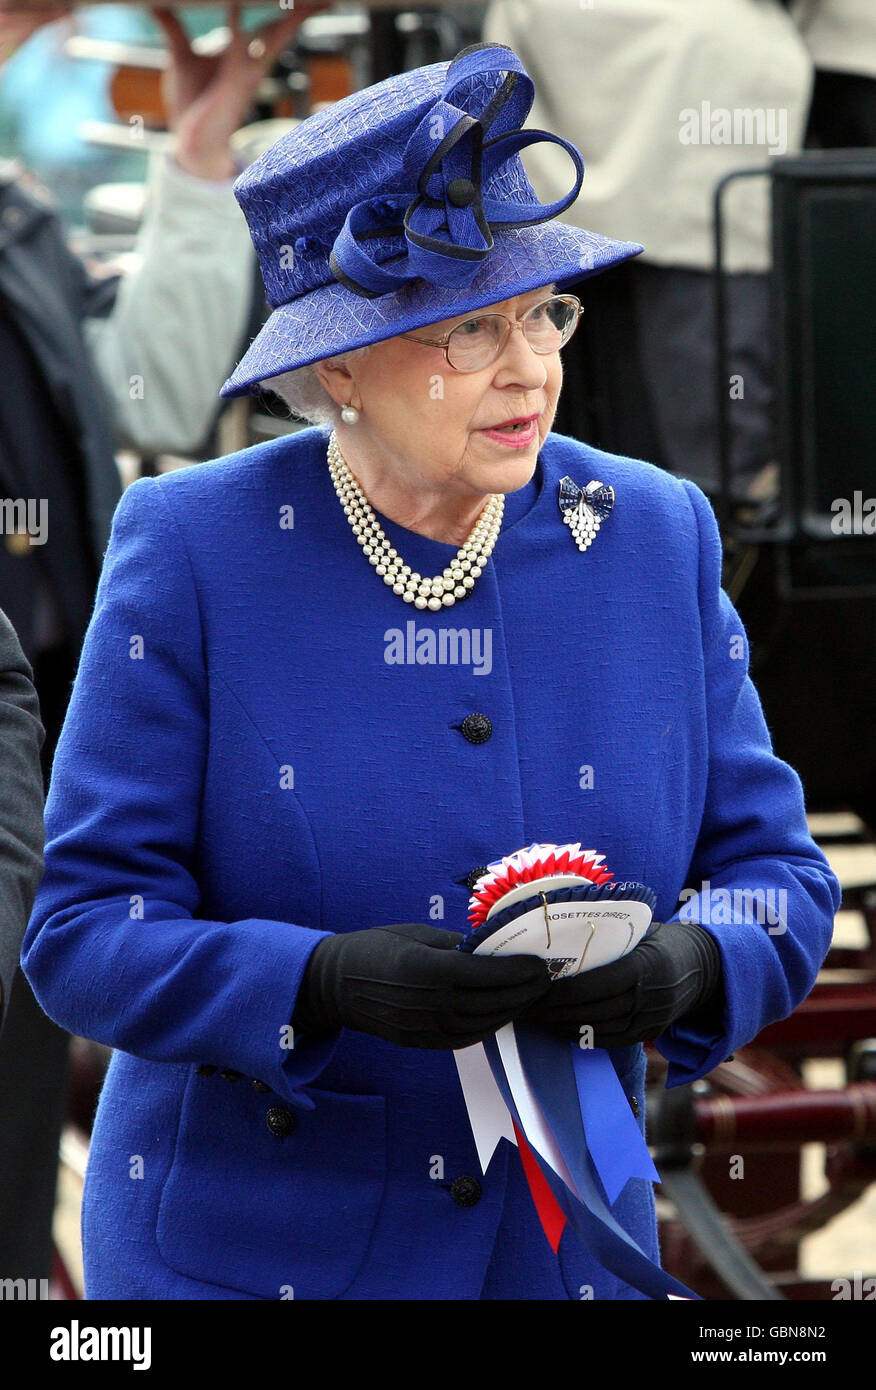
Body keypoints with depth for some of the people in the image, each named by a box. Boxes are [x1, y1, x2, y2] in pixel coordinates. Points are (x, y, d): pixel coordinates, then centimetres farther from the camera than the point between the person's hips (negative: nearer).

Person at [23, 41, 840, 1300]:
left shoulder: (658, 536, -2)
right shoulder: (192, 550, -11)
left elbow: (779, 872, 2)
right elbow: (83, 932, -12)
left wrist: (690, 966, -20)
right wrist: (326, 982, -29)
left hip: (563, 1245, 3)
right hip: (251, 1253, -3)